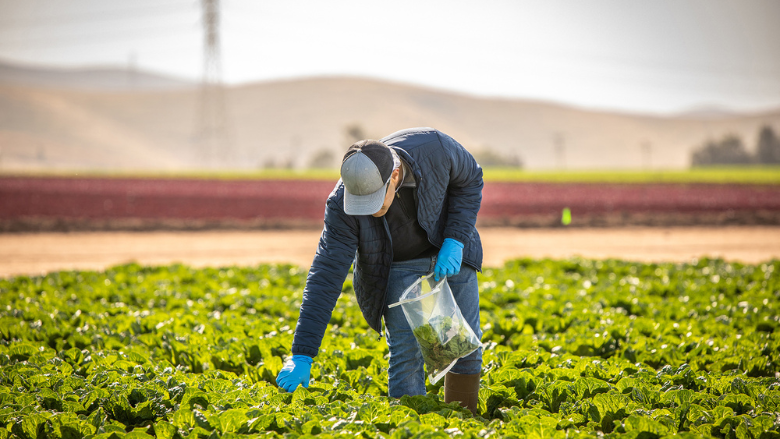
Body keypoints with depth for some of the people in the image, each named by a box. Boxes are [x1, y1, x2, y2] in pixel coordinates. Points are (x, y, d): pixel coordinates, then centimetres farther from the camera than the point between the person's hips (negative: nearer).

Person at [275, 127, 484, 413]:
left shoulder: (435, 149, -33)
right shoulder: (342, 205, -33)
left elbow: (470, 181, -10)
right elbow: (326, 277, -32)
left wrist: (456, 240, -23)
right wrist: (302, 355, -36)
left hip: (449, 253, 2)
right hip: (398, 267, -2)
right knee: (405, 351, -13)